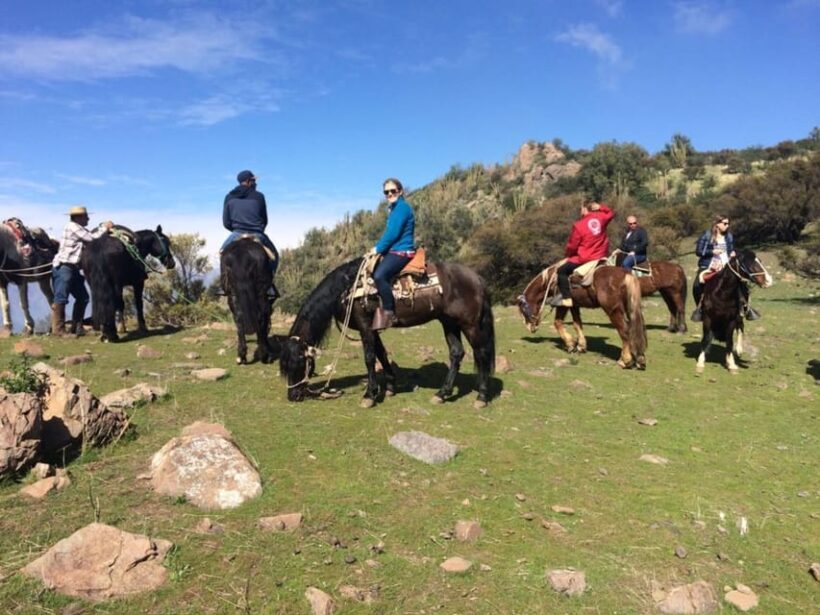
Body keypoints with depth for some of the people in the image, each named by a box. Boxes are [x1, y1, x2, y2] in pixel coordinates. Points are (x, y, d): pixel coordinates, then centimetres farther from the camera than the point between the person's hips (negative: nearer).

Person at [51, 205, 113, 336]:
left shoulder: (79, 228, 17)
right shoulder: (72, 227, -12)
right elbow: (92, 238, -15)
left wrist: (103, 227, 5)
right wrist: (105, 228, -5)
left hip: (73, 269, 10)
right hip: (63, 268, -10)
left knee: (82, 297, 11)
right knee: (61, 298, -7)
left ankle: (76, 327, 18)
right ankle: (57, 329, -2)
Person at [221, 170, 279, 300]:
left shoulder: (229, 197, 6)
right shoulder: (259, 196, 1)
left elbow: (226, 222, 6)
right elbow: (265, 220, 8)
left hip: (237, 234, 2)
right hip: (257, 235, -1)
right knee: (273, 255, 18)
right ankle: (269, 286, 7)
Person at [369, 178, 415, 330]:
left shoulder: (402, 207, -10)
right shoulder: (394, 208, 20)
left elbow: (393, 233, -17)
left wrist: (377, 248, -8)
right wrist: (379, 248, 8)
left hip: (402, 251, -11)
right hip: (394, 251, 11)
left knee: (379, 275, -30)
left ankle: (389, 313, -22)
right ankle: (383, 307, 12)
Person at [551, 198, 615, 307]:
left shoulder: (579, 225, -14)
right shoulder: (601, 217, 1)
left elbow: (572, 246, -7)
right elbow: (611, 213, 27)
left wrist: (567, 253, 14)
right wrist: (600, 207, 15)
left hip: (585, 258, -6)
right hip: (601, 256, 7)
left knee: (562, 271, 1)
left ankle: (566, 298, -10)